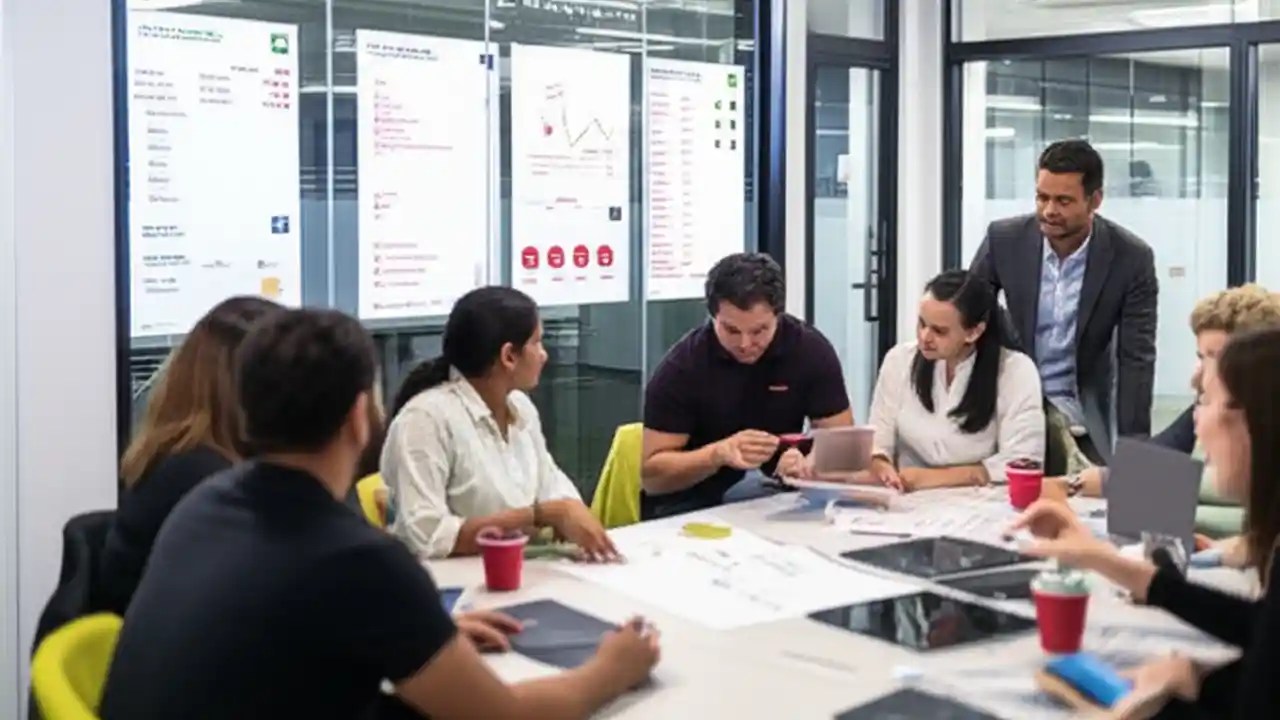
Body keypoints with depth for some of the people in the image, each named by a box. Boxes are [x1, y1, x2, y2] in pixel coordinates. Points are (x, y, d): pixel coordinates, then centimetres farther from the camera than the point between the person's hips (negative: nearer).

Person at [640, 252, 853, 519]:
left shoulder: (811, 351, -8)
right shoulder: (682, 365, -15)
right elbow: (651, 475, -14)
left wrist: (807, 465, -28)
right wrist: (719, 453, -31)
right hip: (691, 509, -2)